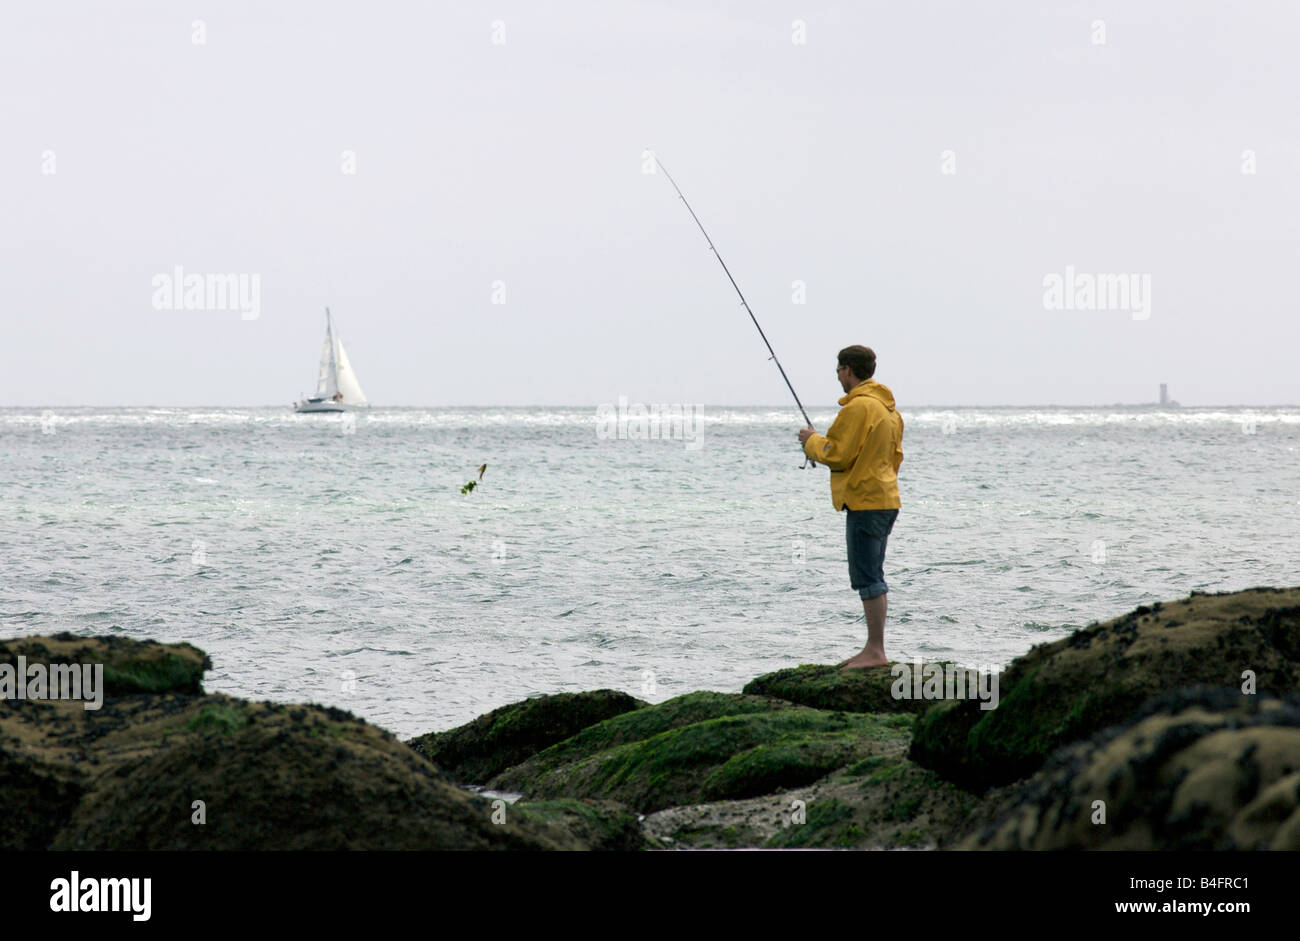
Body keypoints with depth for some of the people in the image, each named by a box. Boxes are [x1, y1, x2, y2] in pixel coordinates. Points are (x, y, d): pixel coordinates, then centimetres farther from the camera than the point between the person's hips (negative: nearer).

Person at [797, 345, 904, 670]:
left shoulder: (858, 407, -15)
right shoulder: (887, 407, 16)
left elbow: (836, 456, -17)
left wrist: (812, 441, 2)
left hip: (865, 503, -10)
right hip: (885, 499, 10)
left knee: (868, 577, -8)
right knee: (873, 577, 13)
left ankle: (876, 651, -9)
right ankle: (873, 650, 16)